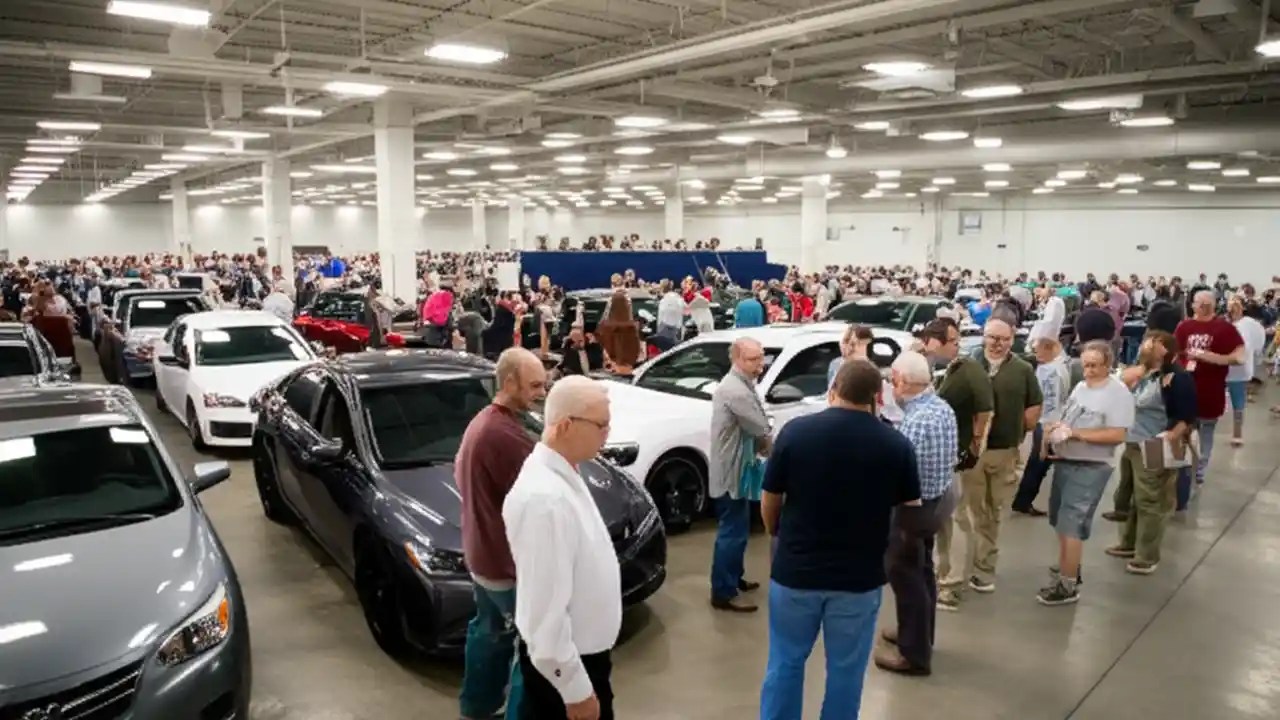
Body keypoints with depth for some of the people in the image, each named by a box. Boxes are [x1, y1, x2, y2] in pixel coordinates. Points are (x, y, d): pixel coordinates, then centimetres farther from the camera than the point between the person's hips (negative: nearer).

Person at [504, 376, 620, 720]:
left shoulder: (562, 475, 1)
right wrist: (576, 690, -21)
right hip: (562, 663, -9)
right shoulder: (544, 498, -31)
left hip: (582, 652, 9)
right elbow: (546, 610, -29)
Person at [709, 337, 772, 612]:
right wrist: (773, 450, 1)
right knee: (732, 532, -3)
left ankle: (734, 579, 34)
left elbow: (751, 429, 17)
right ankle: (723, 593, 6)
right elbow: (762, 430, -19)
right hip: (731, 472, -11)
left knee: (736, 529, 21)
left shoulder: (738, 384, 11)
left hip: (734, 468, 11)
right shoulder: (737, 391, -24)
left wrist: (761, 447, 1)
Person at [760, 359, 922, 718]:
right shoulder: (896, 444, -7)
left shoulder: (795, 431, -8)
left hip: (795, 570, 0)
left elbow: (769, 502, 0)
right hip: (860, 576, 0)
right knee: (846, 669, 14)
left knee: (785, 662, 15)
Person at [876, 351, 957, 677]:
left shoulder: (916, 421, -29)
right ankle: (919, 635, 40)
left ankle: (915, 654, 17)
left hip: (915, 505, -10)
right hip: (939, 497, 10)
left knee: (905, 575, 5)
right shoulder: (943, 407, 1)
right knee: (922, 569, 23)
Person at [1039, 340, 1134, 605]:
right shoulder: (1080, 387, 10)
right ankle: (1067, 566, 37)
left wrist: (1076, 433, -24)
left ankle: (1068, 586, 3)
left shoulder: (1118, 393, -14)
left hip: (1090, 468, -8)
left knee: (1071, 525, -6)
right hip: (1065, 462, 8)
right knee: (1061, 521, 18)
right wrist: (1055, 429, -3)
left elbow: (1117, 435, -21)